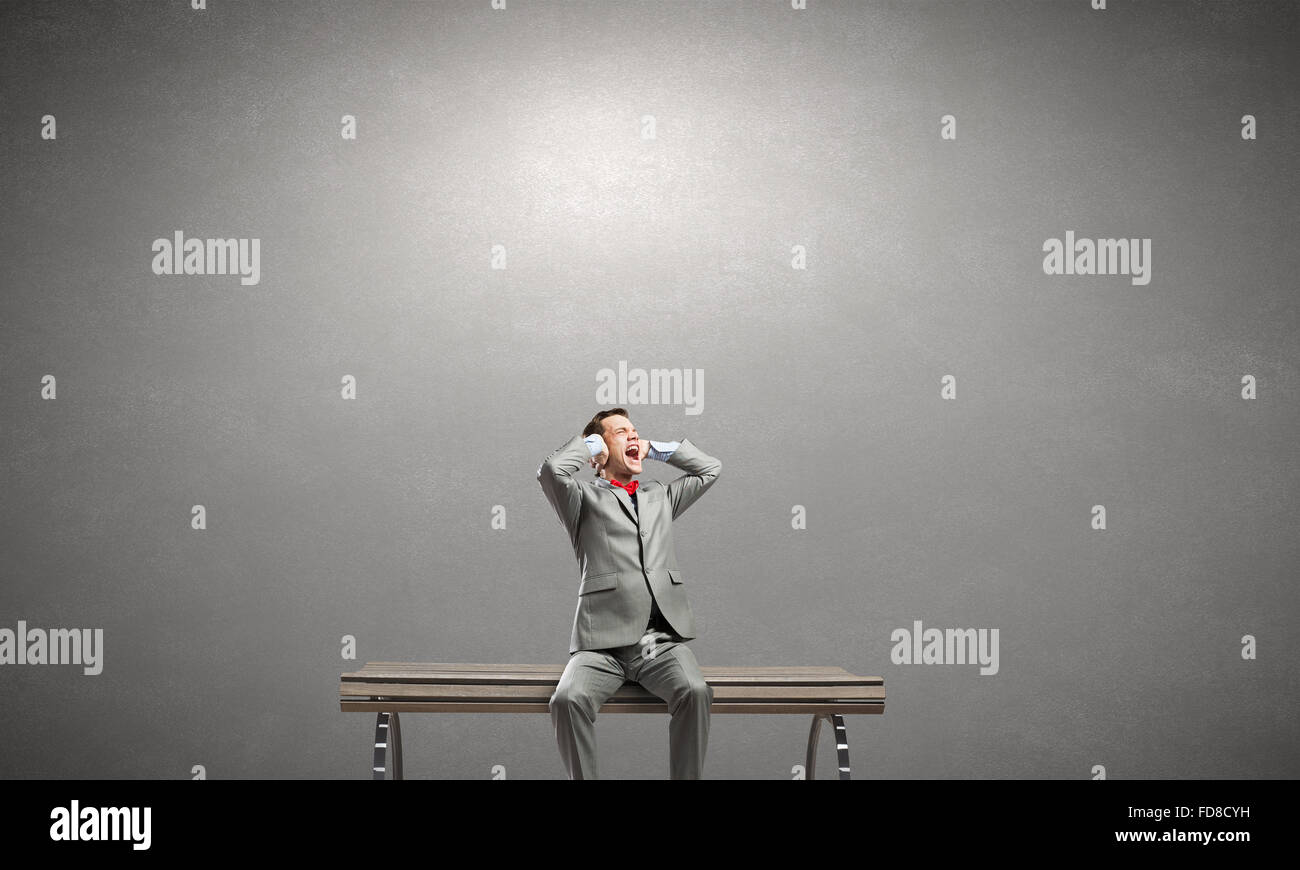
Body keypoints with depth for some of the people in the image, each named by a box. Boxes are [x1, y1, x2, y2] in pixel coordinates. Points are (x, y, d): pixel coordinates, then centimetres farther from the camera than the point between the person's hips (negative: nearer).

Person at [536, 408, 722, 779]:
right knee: (568, 699, -30)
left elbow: (710, 468, 28)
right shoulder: (585, 497, 13)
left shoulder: (660, 496, 28)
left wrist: (654, 448, 25)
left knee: (694, 693, -28)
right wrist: (590, 444, 10)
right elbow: (553, 470, -7)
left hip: (663, 639, 3)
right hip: (603, 641, -3)